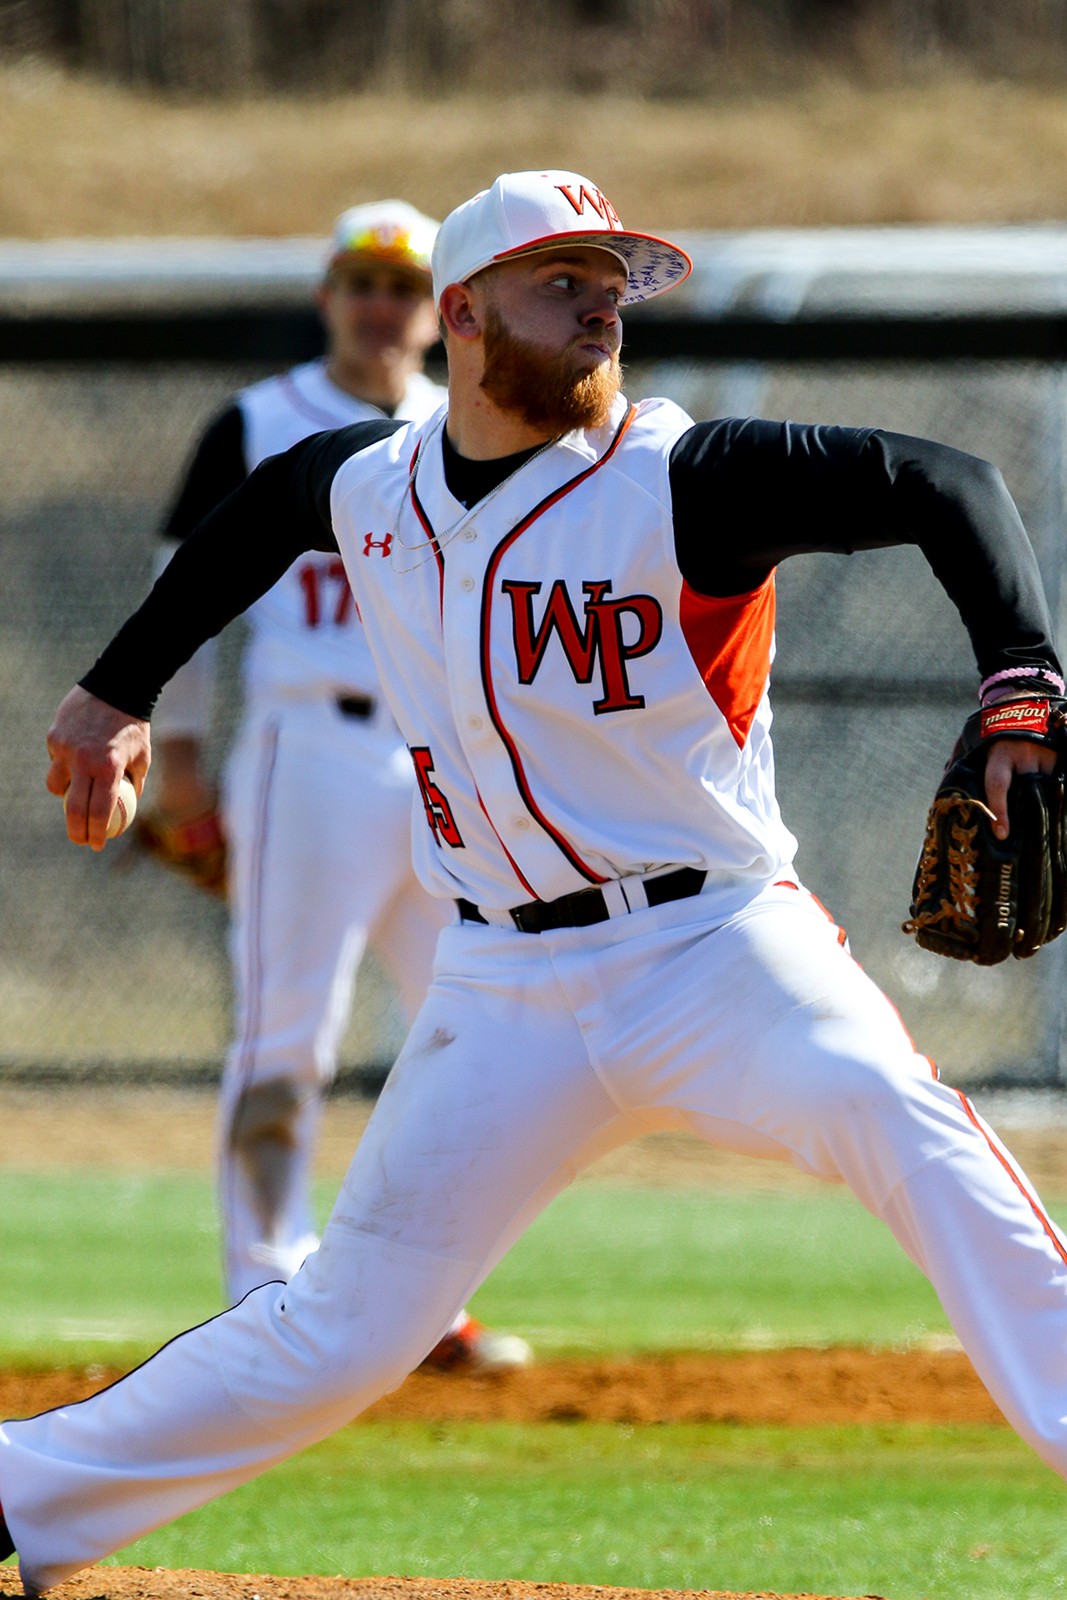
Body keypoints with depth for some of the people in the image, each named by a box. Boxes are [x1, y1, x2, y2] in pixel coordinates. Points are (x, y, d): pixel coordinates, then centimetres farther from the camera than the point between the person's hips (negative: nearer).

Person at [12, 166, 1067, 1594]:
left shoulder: (681, 481, -12)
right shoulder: (365, 485, 5)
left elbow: (947, 486, -18)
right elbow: (261, 508, 29)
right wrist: (119, 690, 35)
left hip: (719, 948, -3)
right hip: (507, 986, 4)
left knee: (910, 1133, -32)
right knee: (335, 1337, 6)